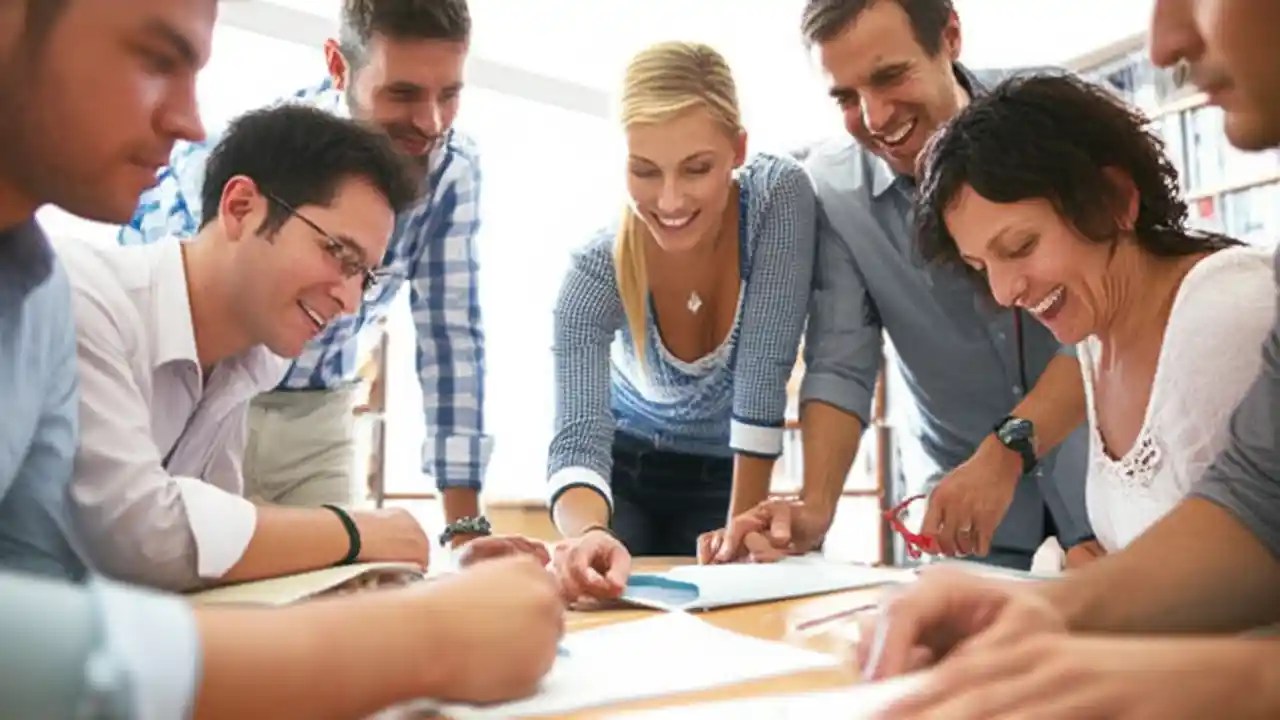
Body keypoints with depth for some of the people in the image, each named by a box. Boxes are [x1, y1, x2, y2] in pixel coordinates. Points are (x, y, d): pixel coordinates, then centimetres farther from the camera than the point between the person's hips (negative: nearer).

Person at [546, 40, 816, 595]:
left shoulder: (780, 197, -29)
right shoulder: (597, 272, -28)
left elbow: (763, 379, -28)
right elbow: (578, 438, -36)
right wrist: (589, 532, -57)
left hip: (730, 476, 0)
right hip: (626, 470, 0)